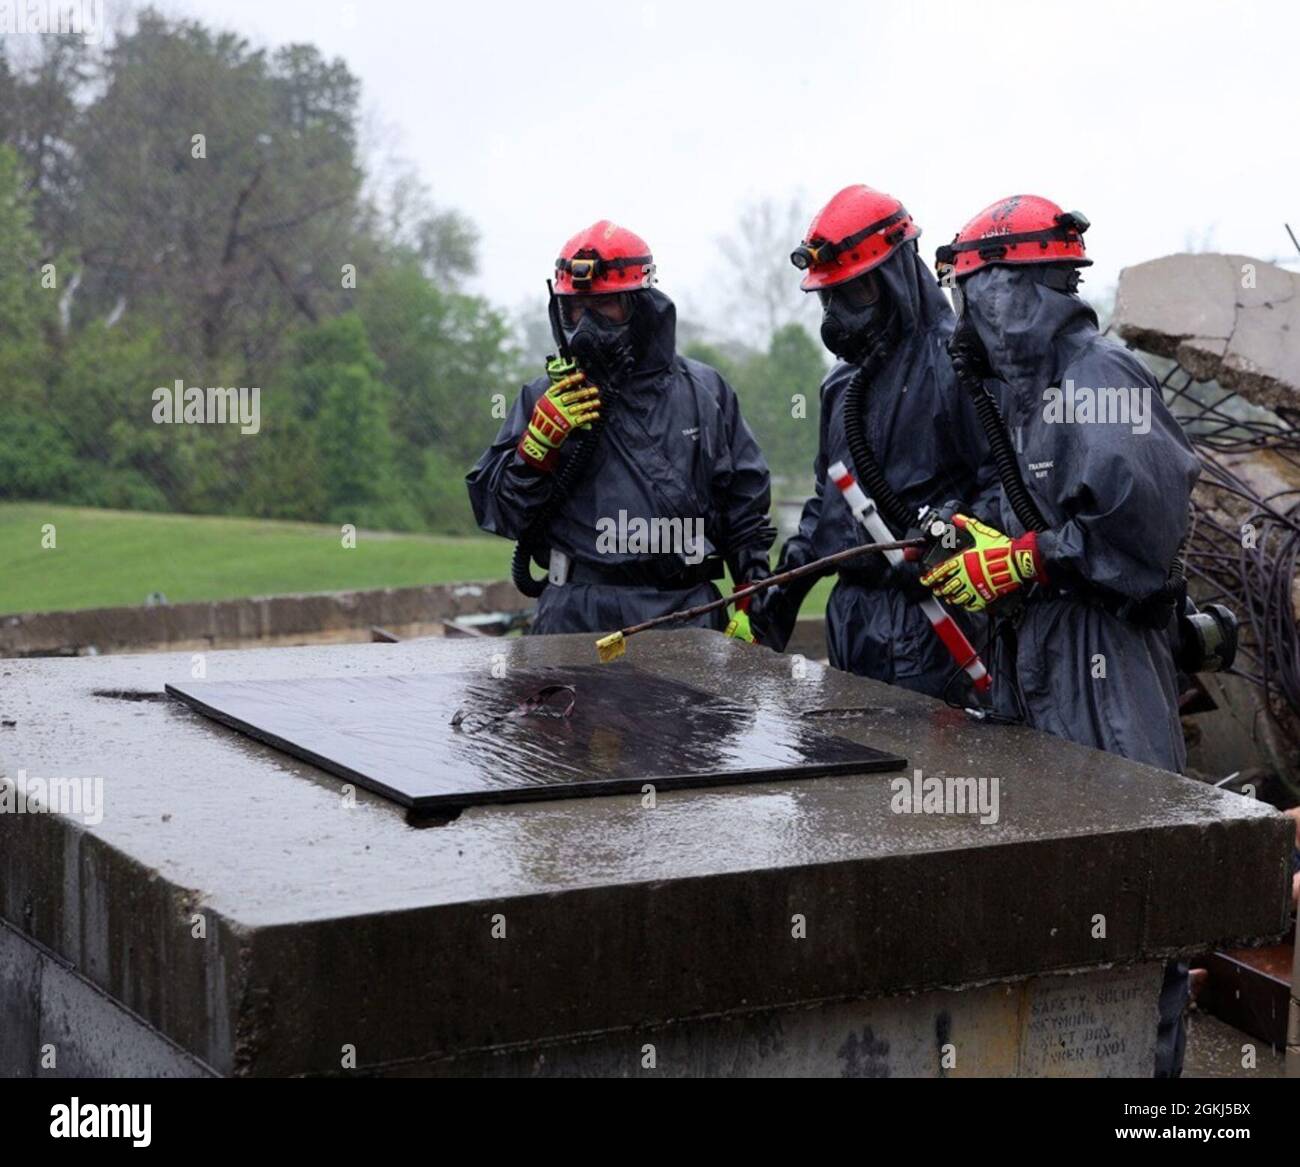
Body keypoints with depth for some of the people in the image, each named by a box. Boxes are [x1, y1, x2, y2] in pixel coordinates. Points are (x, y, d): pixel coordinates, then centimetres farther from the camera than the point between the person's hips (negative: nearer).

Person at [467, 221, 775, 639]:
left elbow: (747, 507, 15)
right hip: (577, 616, 0)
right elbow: (495, 510, 6)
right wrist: (538, 443, -8)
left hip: (686, 617, 1)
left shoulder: (703, 392, 13)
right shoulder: (545, 399, 11)